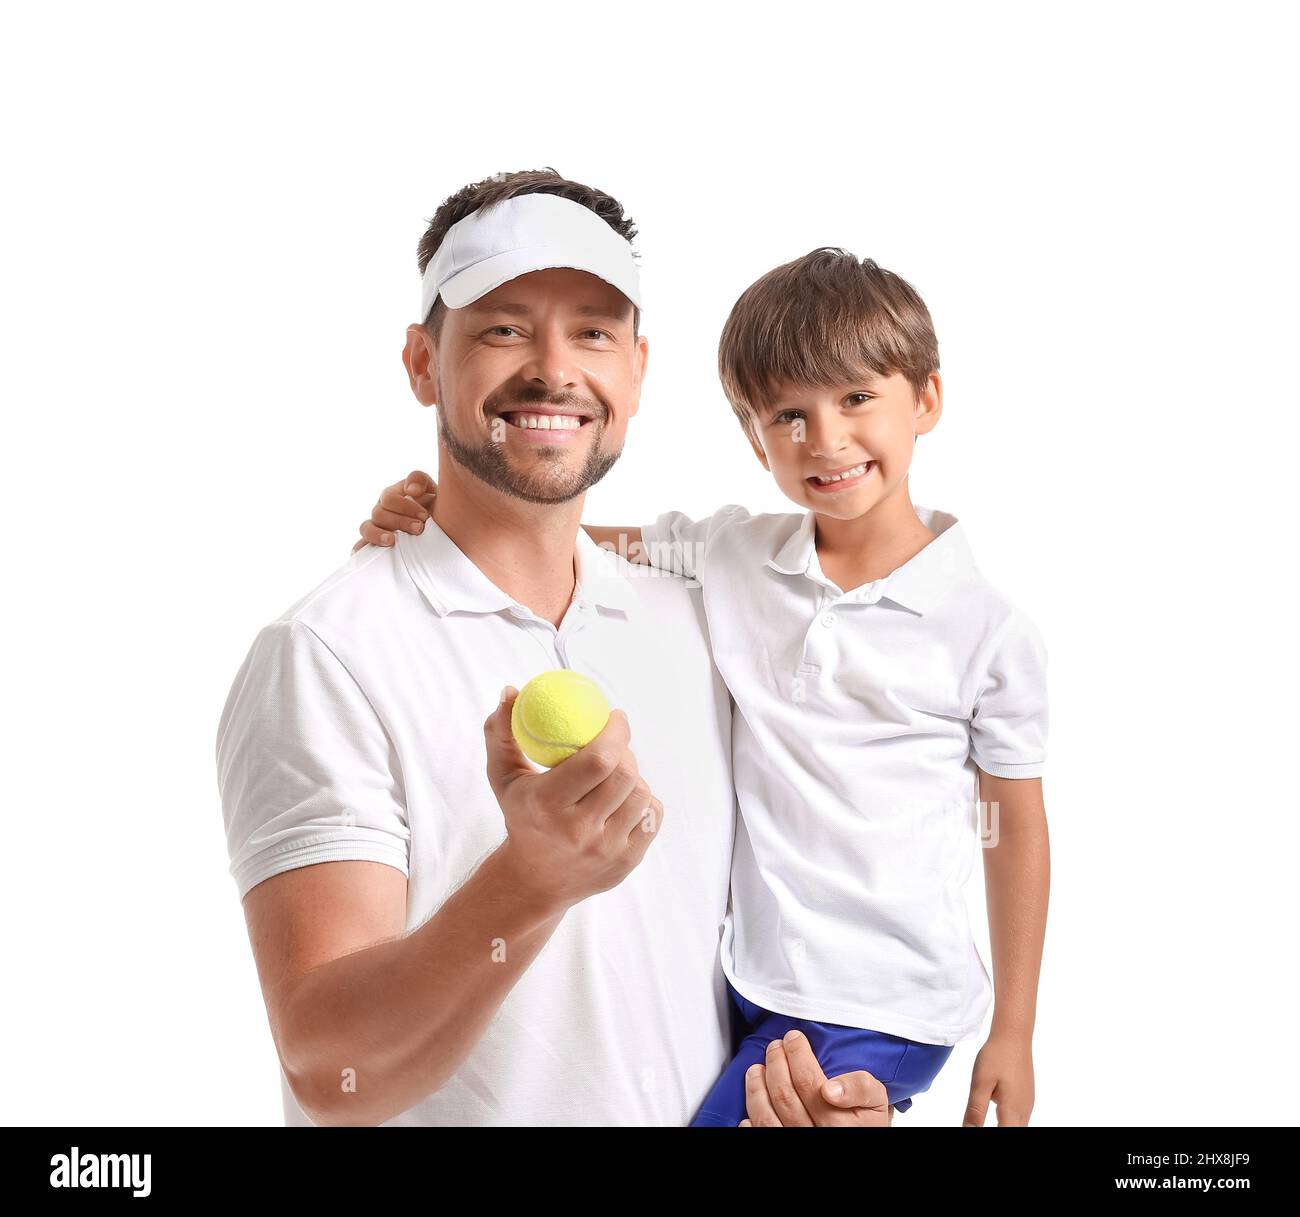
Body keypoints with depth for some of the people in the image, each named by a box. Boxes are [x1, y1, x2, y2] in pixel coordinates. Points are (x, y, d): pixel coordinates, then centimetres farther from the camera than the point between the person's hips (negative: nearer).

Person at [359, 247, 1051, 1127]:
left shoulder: (989, 631, -9)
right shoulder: (732, 556, -1)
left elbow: (1017, 831, -2)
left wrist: (1013, 1036, 3)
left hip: (886, 1010, -4)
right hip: (747, 978, 4)